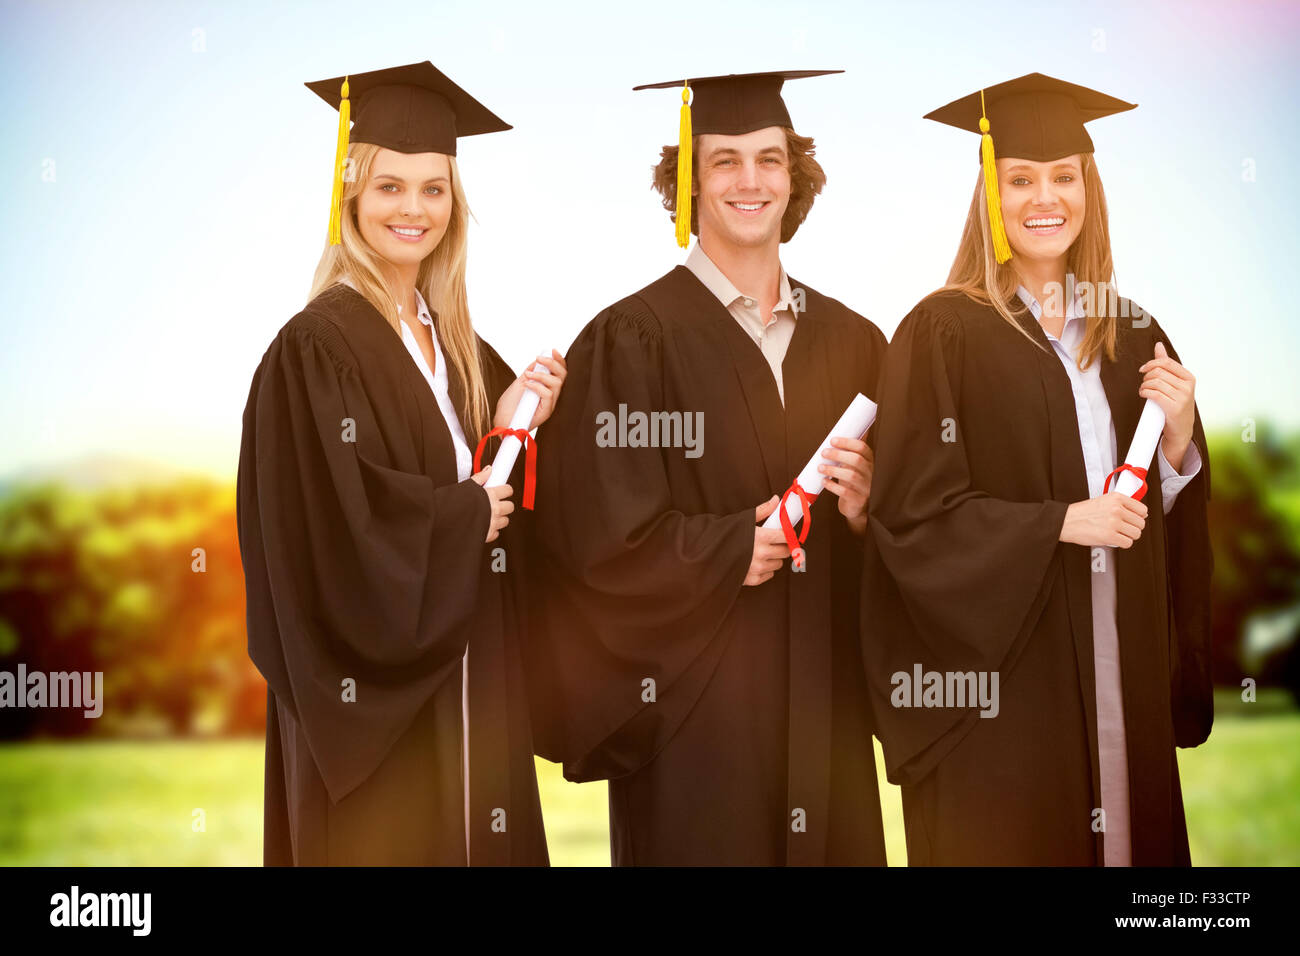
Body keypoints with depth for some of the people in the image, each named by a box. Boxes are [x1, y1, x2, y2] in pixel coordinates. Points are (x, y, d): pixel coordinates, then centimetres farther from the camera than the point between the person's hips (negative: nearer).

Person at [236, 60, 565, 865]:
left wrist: (511, 431, -6)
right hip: (374, 697, -7)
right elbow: (332, 523, -21)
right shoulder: (317, 344, -13)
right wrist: (462, 513, -10)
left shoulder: (457, 346, 10)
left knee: (472, 840, 13)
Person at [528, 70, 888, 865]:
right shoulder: (631, 340, -6)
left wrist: (862, 510, -8)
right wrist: (733, 546, -18)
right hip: (691, 704, -4)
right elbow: (599, 531, -12)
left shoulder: (852, 343, 10)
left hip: (823, 705, 5)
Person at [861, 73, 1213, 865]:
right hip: (997, 671, -5)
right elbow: (913, 513, -12)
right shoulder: (944, 331, -7)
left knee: (1128, 834, 11)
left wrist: (1180, 437, -8)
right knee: (1005, 841, 2)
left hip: (1120, 670, 5)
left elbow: (1177, 527, 11)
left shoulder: (1133, 338, 9)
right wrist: (1060, 523, -19)